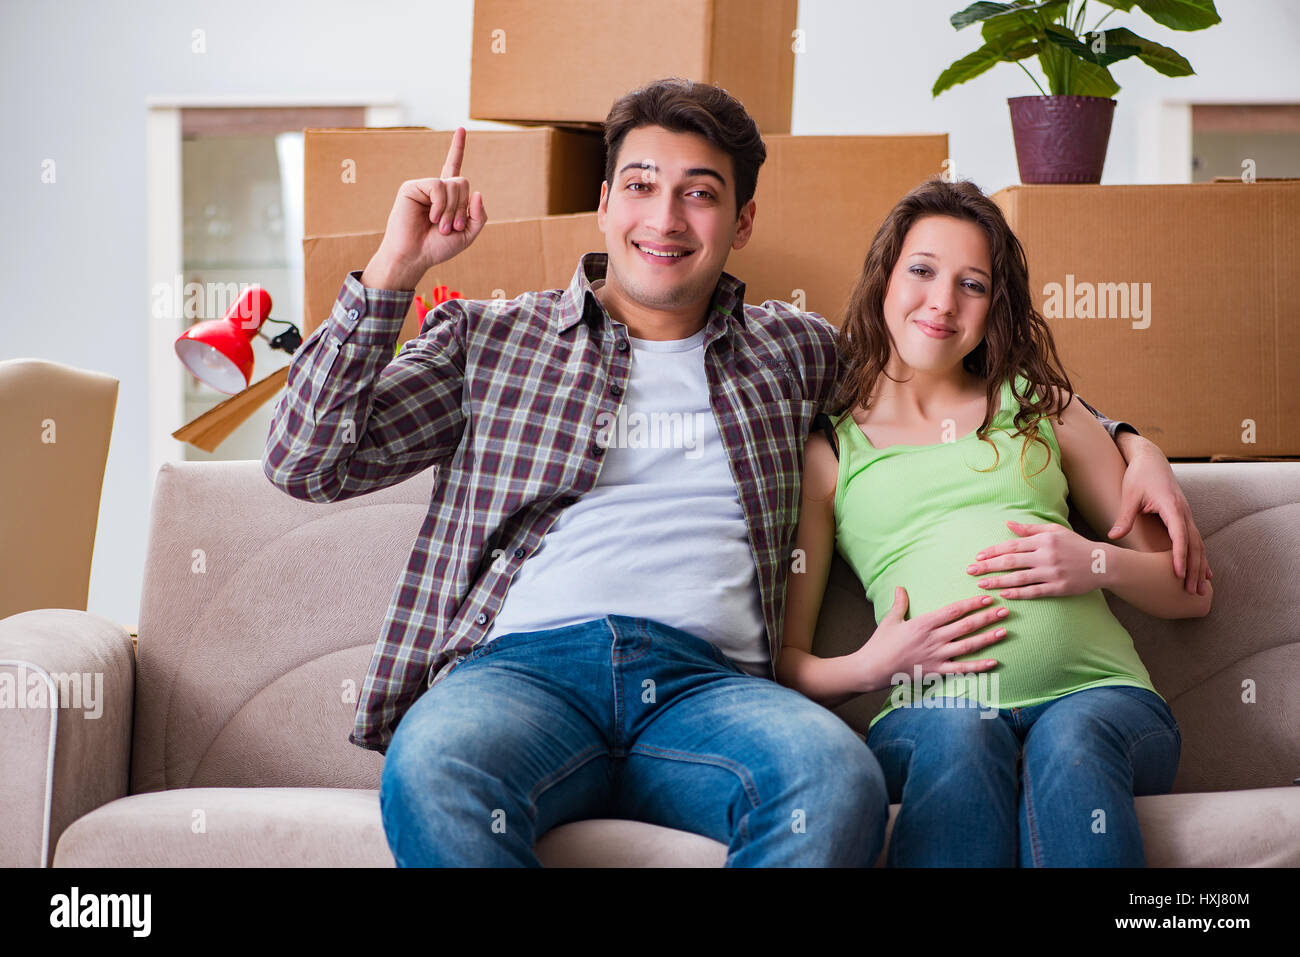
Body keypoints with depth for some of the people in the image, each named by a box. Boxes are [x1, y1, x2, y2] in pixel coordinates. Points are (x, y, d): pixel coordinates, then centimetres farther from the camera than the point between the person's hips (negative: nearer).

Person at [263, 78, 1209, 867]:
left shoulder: (793, 351, 25)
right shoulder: (488, 338, 18)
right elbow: (309, 462, 11)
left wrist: (1126, 443, 23)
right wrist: (394, 268, 6)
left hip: (708, 680, 2)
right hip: (524, 663, -1)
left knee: (839, 776, -36)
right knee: (432, 772, -40)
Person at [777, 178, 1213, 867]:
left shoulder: (1038, 405, 24)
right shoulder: (827, 451, 19)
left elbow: (1190, 590, 23)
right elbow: (785, 662, 13)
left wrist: (1099, 564, 2)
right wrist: (868, 667, -9)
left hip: (1095, 691, 2)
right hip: (928, 709, -1)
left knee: (1072, 740, -35)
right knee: (959, 736, -37)